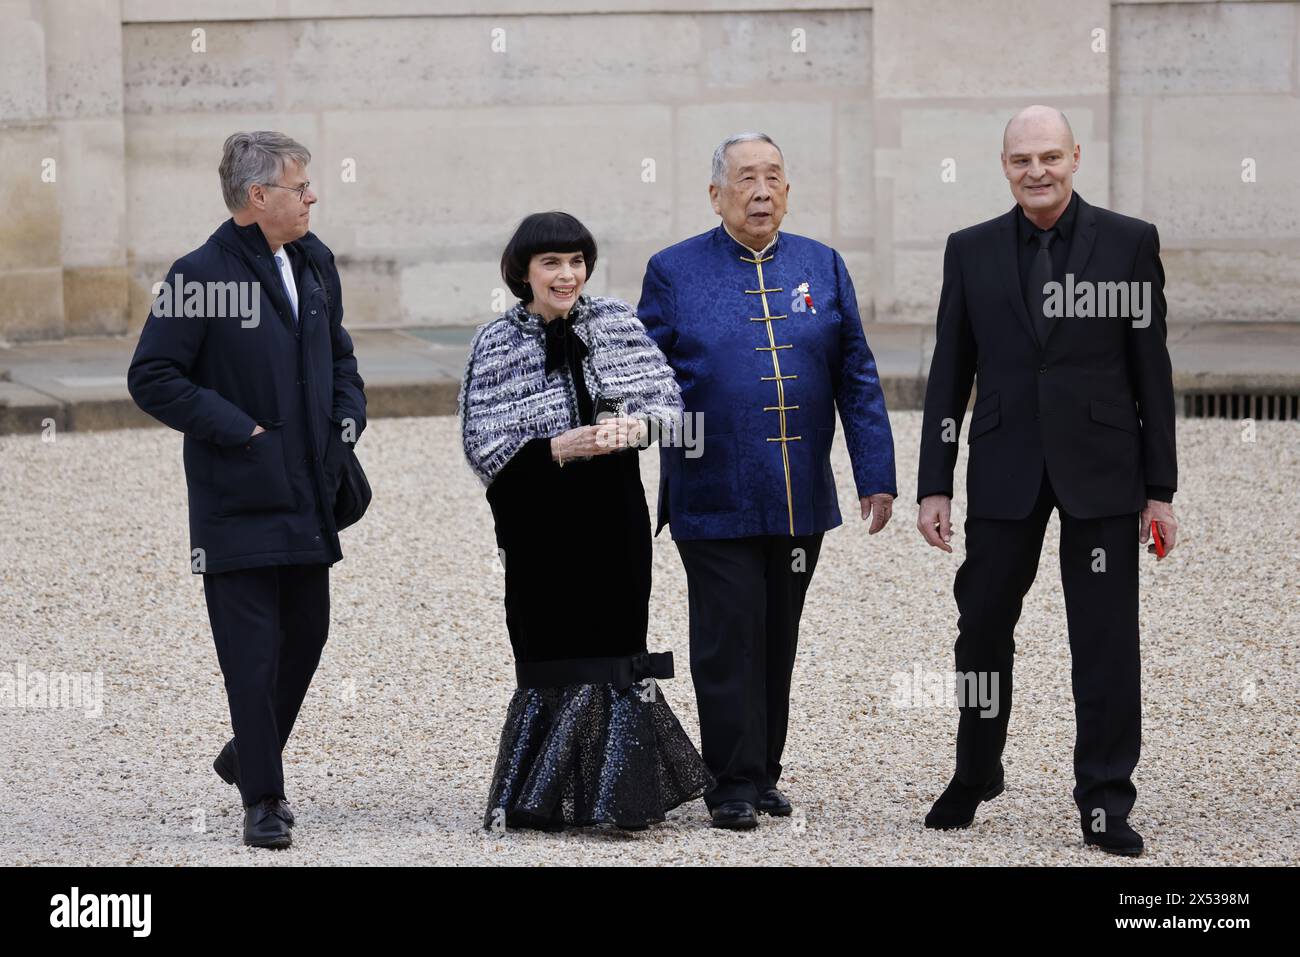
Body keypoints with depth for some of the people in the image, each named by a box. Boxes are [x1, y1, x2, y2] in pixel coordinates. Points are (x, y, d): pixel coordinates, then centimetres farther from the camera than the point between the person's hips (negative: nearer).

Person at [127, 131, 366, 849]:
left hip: (309, 494, 7)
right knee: (252, 652, -4)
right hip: (238, 502, -7)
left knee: (306, 634, 14)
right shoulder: (201, 275, -13)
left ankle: (248, 754, 35)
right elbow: (151, 379, -14)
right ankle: (263, 798, 3)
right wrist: (239, 431, -16)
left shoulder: (314, 264, 10)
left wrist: (349, 413, 7)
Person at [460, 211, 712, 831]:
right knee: (554, 656, 0)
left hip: (614, 520, 2)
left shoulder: (617, 323, 5)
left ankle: (620, 795, 11)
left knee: (617, 646, 3)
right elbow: (483, 445, -7)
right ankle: (547, 799, 10)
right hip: (540, 528, -2)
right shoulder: (497, 345, -3)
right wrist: (558, 448, -20)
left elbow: (668, 398, 3)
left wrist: (636, 426, -19)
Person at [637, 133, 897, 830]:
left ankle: (763, 774, 21)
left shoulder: (822, 267, 9)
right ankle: (734, 783, 5)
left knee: (777, 642, 11)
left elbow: (857, 378, 9)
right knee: (728, 641, -2)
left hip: (801, 501, 3)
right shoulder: (674, 272, 1)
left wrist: (876, 475, 4)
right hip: (714, 503, -3)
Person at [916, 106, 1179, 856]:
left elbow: (1152, 371, 0)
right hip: (1005, 470, 2)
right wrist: (935, 484, 3)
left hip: (1101, 470, -2)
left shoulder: (1130, 243, 0)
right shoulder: (971, 251, 5)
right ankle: (975, 777, 27)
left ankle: (1106, 800, 8)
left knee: (1107, 640, 0)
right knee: (983, 629, 9)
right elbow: (950, 374, 7)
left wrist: (1161, 487, -2)